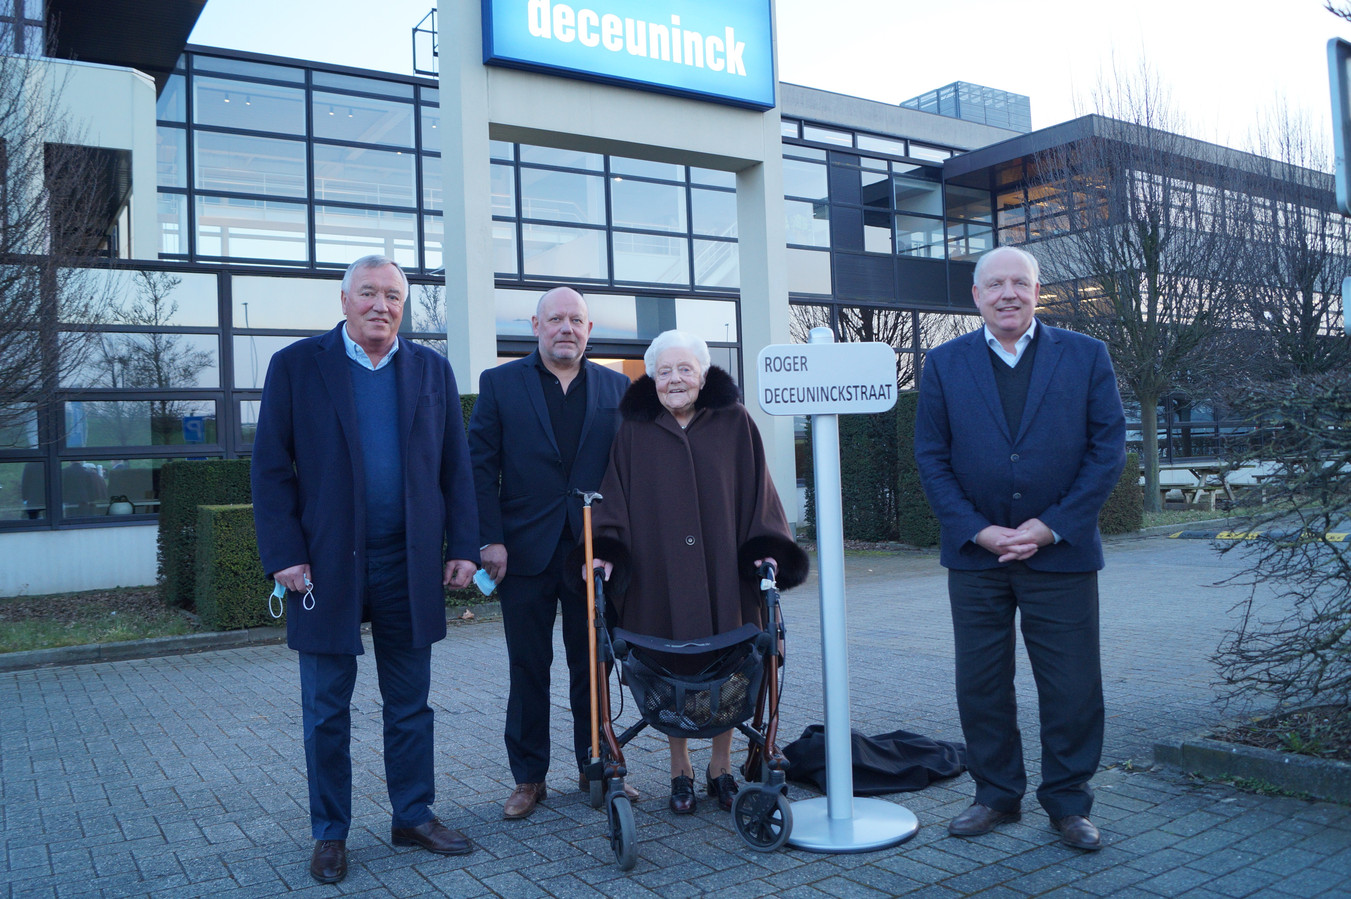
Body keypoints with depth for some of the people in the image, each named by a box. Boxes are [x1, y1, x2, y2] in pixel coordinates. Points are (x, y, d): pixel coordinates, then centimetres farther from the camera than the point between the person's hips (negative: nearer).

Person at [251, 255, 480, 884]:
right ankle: (330, 834, 24)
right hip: (328, 566, -2)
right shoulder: (296, 366, 0)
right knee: (326, 712, 9)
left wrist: (463, 548, 0)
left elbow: (455, 467, 7)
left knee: (410, 705, 13)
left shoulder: (432, 370, 7)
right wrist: (284, 555, -10)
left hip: (410, 566, 2)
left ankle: (414, 816, 28)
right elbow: (271, 468, -3)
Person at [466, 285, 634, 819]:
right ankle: (528, 778, 21)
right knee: (527, 669, 8)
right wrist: (490, 539, -9)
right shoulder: (500, 384, 3)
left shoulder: (616, 388, 8)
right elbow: (481, 467, -1)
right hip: (525, 551, -1)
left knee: (593, 665, 11)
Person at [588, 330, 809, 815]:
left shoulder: (734, 423, 3)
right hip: (659, 572, 0)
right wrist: (607, 551, -10)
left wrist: (765, 549, -7)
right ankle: (680, 770, 19)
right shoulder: (636, 431, 4)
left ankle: (721, 765, 21)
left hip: (724, 566, 0)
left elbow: (755, 491, 3)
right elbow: (615, 497, 3)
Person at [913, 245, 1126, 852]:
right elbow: (931, 457, 2)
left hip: (1060, 551, -1)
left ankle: (1068, 802, 23)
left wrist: (1051, 526, -10)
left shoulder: (1085, 356, 3)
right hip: (975, 554, 1)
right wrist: (976, 530, -9)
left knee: (1072, 687, 5)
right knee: (981, 685, 9)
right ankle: (996, 795, 26)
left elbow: (1109, 448, -1)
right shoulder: (944, 364, 4)